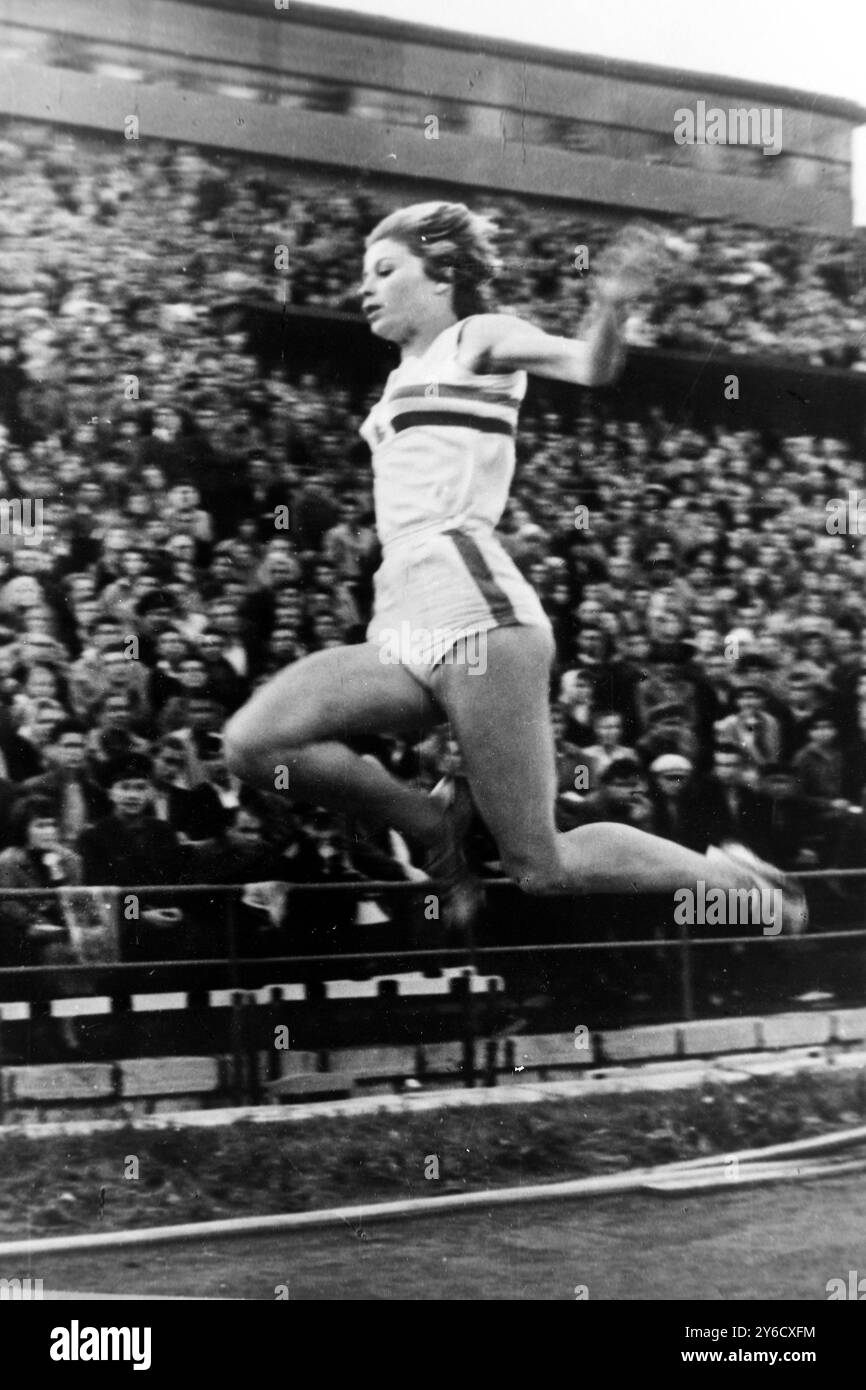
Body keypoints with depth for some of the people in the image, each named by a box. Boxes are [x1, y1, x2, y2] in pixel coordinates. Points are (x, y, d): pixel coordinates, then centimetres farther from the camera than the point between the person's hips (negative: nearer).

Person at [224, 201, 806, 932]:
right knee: (252, 742, -15)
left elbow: (590, 366, -13)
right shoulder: (404, 376, 28)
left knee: (540, 866, -9)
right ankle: (432, 824, 1)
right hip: (401, 624, 7)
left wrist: (611, 305, -33)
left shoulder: (480, 337, 7)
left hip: (473, 606, -7)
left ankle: (725, 877, 14)